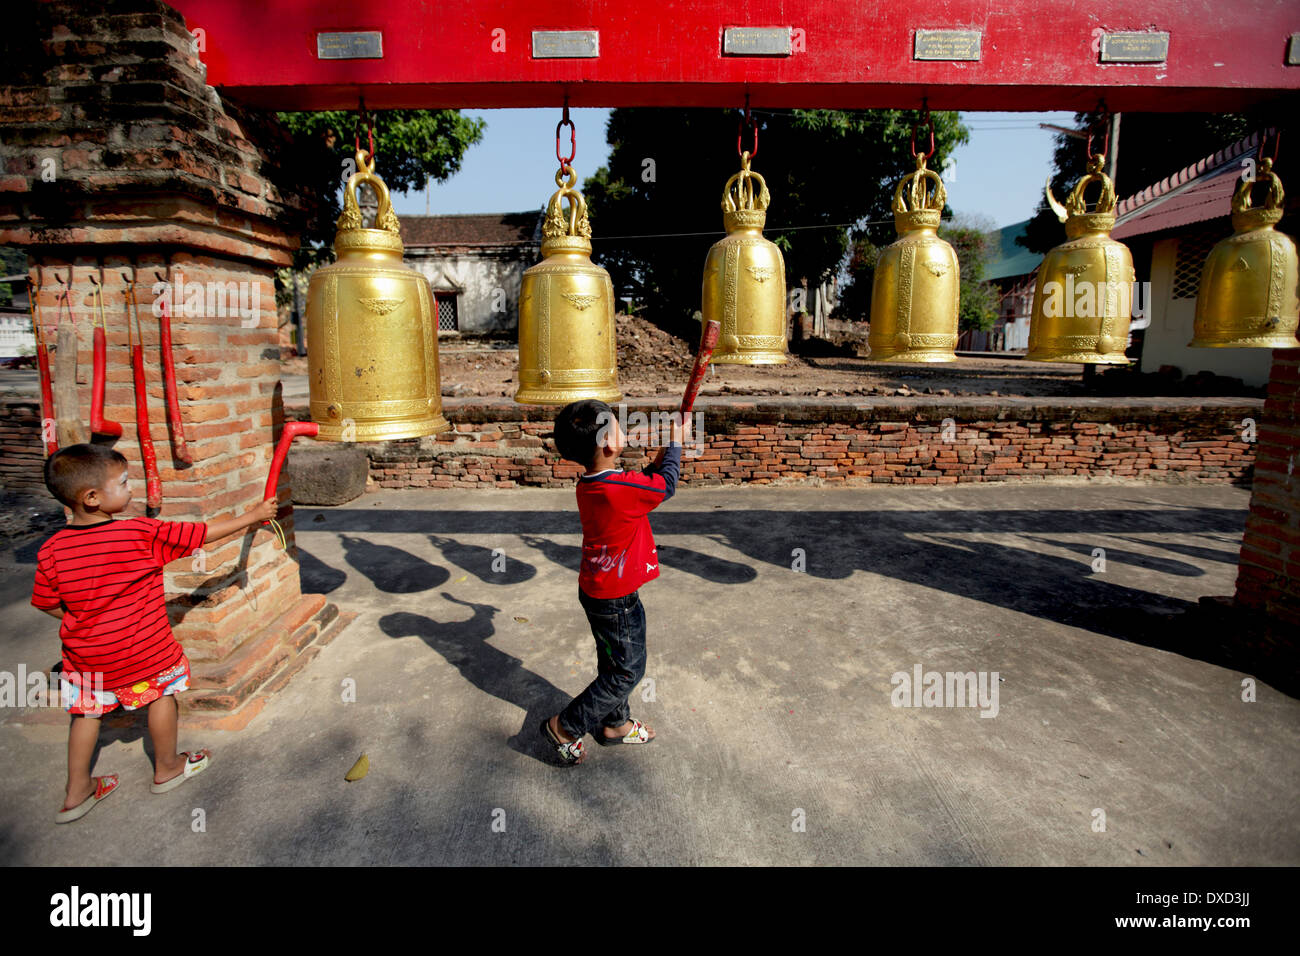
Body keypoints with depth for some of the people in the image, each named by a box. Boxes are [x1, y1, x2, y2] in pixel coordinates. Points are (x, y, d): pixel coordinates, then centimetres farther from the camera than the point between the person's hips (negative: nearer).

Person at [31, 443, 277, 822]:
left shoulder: (52, 549, -8)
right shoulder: (144, 534, -22)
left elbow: (48, 604, 1)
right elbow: (203, 533, -14)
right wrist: (252, 516, -3)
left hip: (85, 652, 5)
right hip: (142, 650, -4)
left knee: (87, 710, 21)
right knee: (162, 695, 17)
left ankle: (77, 792, 32)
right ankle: (167, 767, 35)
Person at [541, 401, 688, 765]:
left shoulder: (589, 484, -4)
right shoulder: (621, 489, -31)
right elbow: (665, 486, -12)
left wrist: (661, 458, 6)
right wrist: (676, 441, 0)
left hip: (597, 589, 9)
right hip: (616, 601, -8)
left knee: (613, 663, 25)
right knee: (627, 671, 10)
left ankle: (615, 724, 44)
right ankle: (564, 726, 19)